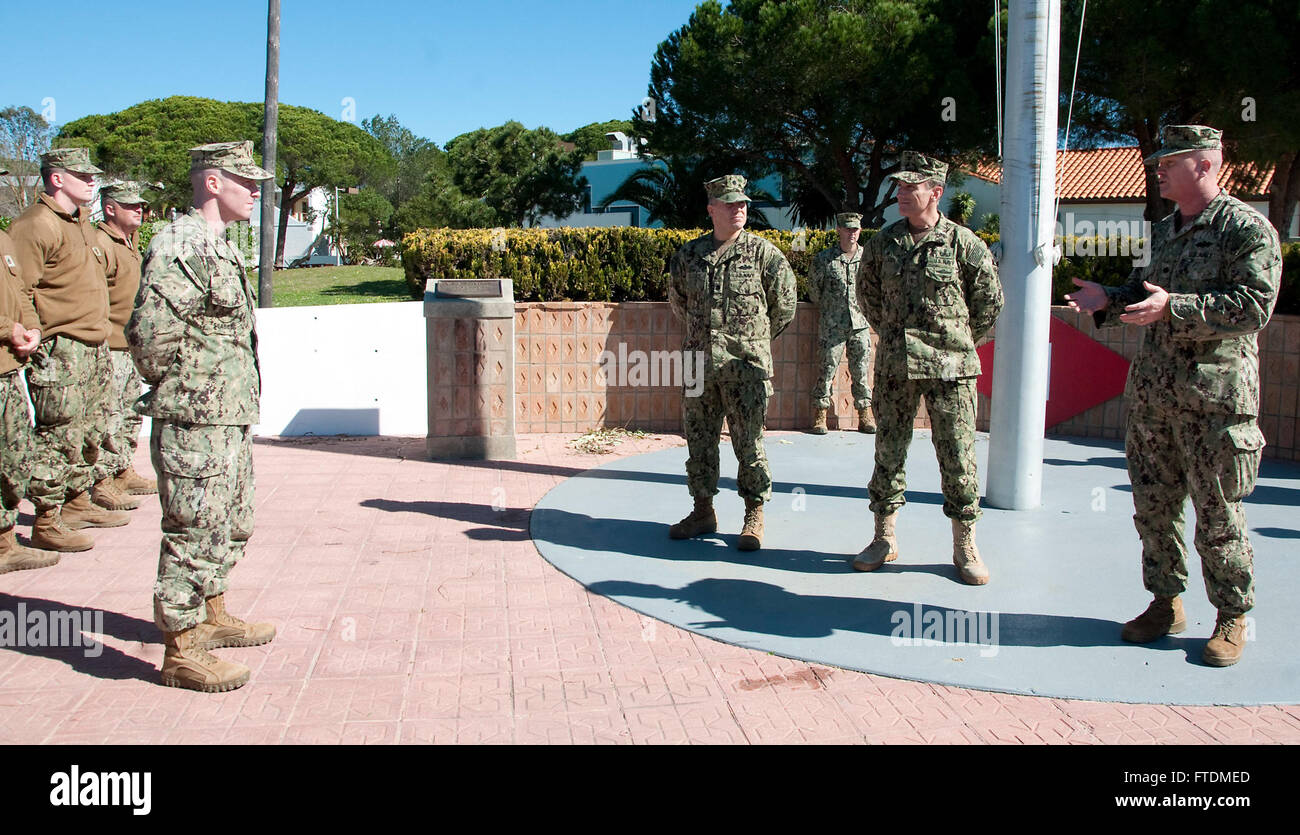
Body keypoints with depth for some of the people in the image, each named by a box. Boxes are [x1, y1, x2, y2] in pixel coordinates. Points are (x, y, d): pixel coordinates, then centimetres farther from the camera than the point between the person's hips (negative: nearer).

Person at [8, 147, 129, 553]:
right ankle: (47, 523, 2)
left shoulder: (81, 222, 16)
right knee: (59, 436, -6)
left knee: (90, 432, 17)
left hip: (95, 346, 9)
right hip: (59, 351, -9)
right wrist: (35, 338, -19)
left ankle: (78, 503, 30)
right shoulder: (34, 225, -14)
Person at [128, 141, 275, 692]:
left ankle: (212, 618, 36)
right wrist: (173, 389, -9)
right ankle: (181, 652, 9)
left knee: (231, 526, 20)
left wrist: (238, 401, 16)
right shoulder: (179, 246, -17)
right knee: (193, 533, -2)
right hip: (195, 424, -10)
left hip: (230, 419, 10)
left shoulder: (218, 247, 15)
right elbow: (149, 332, -24)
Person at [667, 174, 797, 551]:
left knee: (749, 442, 0)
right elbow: (677, 299, 22)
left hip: (745, 365, -4)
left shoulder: (763, 252, -2)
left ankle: (754, 516, 11)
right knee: (699, 439, 10)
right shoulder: (689, 254, 7)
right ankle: (703, 511, 22)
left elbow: (783, 306, 8)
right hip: (699, 362, 4)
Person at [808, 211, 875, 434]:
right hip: (832, 326, -2)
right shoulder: (823, 259, -3)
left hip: (860, 324, 2)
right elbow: (813, 287, 9)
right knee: (827, 370, -2)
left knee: (861, 372, 7)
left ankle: (865, 416, 15)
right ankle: (819, 416, 6)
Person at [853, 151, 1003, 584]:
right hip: (893, 365, 3)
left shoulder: (963, 242, -3)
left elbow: (990, 299, 8)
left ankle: (964, 546, 12)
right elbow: (867, 292, 22)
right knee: (888, 451, 8)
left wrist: (959, 341, 11)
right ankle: (884, 537, 20)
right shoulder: (884, 241, 6)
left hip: (949, 368, -3)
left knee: (957, 455, 1)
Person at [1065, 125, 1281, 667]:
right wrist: (1108, 300, 5)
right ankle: (1165, 604, 24)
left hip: (1213, 396, -7)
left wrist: (1173, 306, -26)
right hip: (1151, 390, 7)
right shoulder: (1163, 231, 17)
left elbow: (1253, 306, -18)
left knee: (1217, 514, 2)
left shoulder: (1248, 229, -8)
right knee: (1153, 505, 10)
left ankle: (1232, 618, 17)